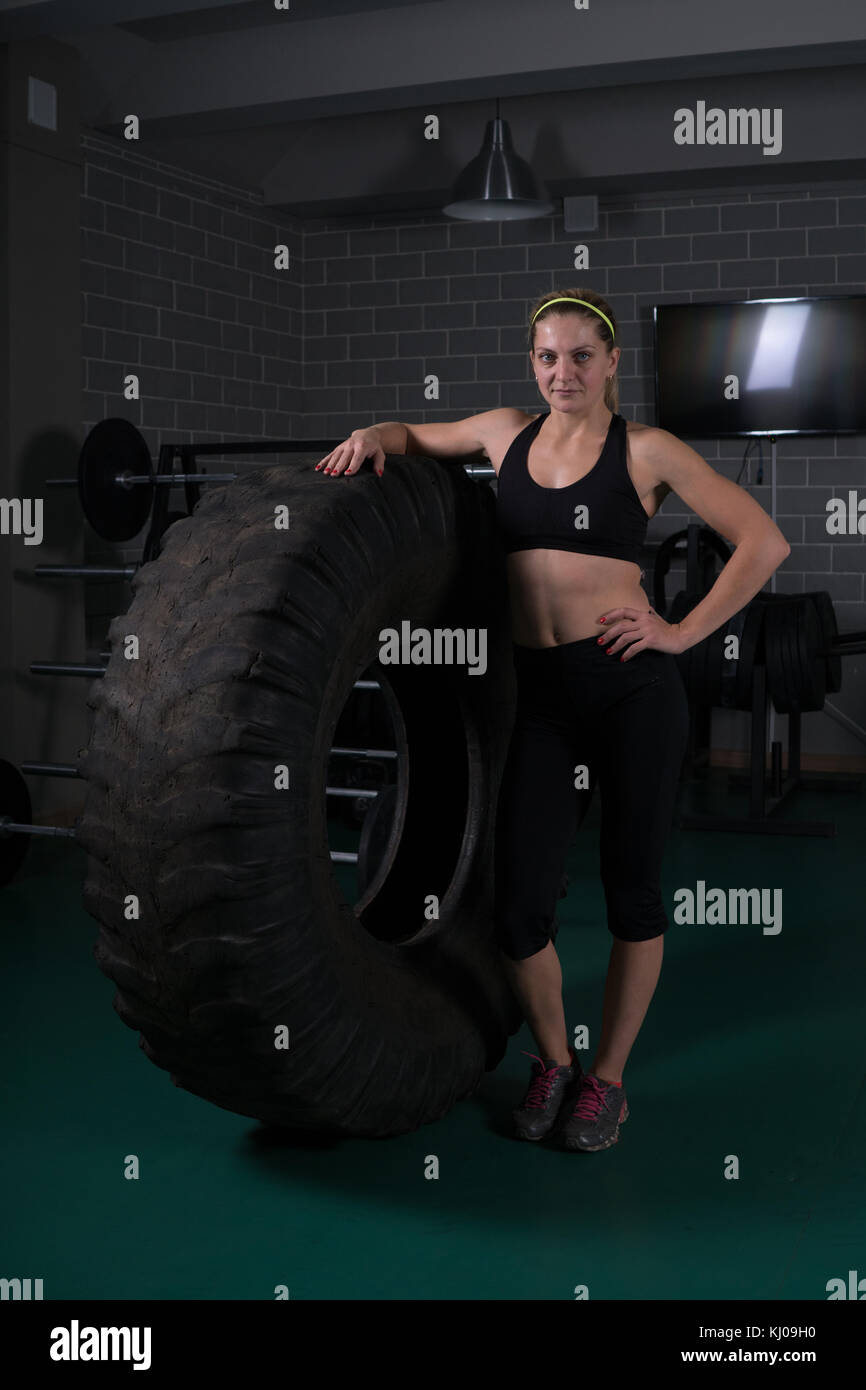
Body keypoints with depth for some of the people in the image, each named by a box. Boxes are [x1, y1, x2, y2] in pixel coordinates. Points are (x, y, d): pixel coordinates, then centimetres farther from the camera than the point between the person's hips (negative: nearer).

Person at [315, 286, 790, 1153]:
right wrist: (374, 438, 7)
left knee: (632, 888, 7)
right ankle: (551, 1060, 25)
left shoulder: (646, 451, 0)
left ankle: (607, 1079, 25)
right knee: (519, 908, -2)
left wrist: (684, 633, -7)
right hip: (537, 692, 3)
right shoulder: (508, 433, 12)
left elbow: (764, 541, -1)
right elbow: (416, 438, 29)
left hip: (633, 689, -2)